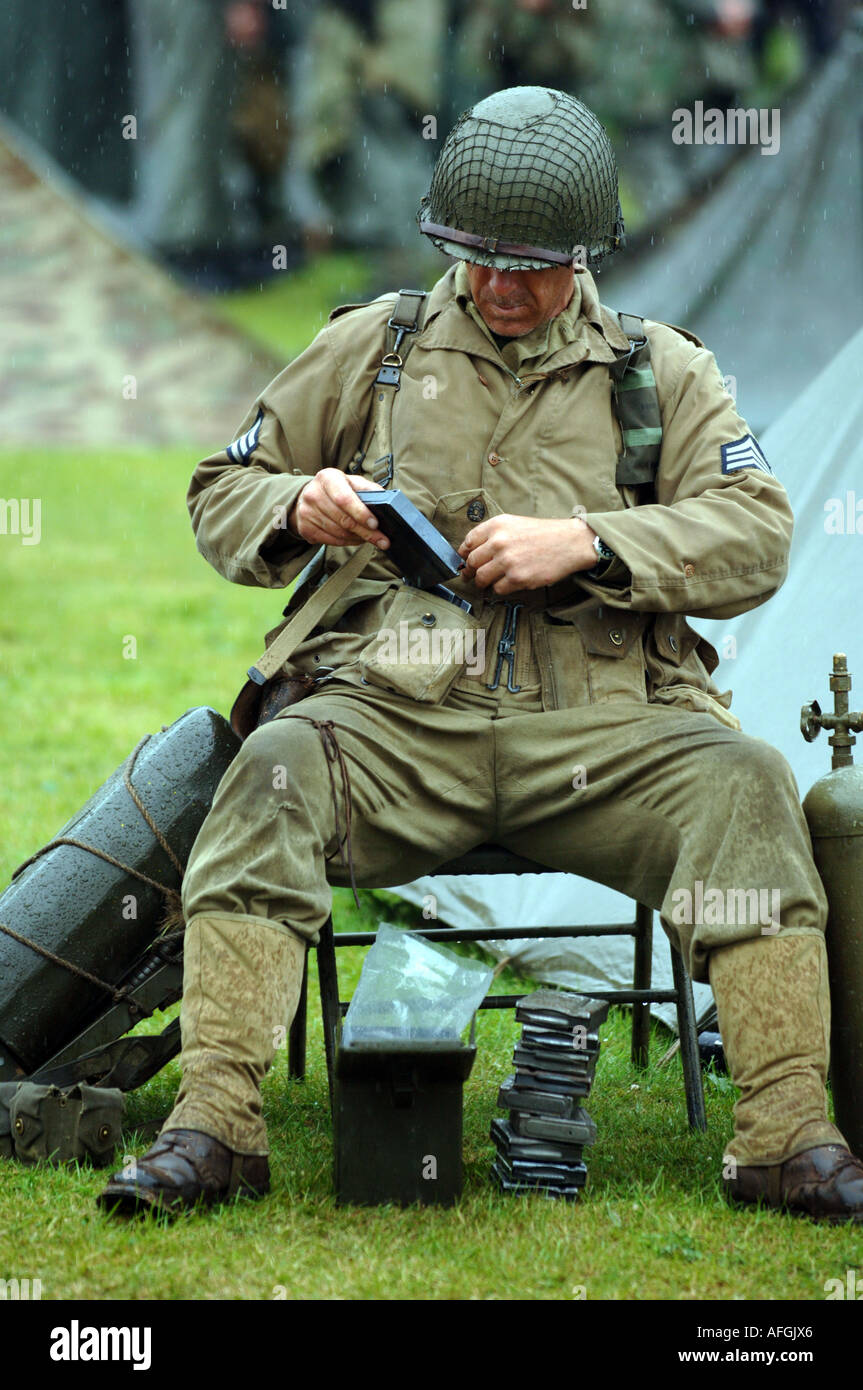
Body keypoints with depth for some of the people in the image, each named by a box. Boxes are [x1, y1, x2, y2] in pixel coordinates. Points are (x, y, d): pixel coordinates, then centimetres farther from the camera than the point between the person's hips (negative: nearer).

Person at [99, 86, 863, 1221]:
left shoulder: (661, 371, 16)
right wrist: (298, 509, -3)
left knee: (745, 782, -30)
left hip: (603, 720, 0)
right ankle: (213, 1124, -34)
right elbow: (223, 490, 22)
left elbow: (756, 535, 4)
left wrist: (583, 544, -10)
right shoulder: (373, 347, 18)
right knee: (274, 773, -32)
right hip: (399, 713, 0)